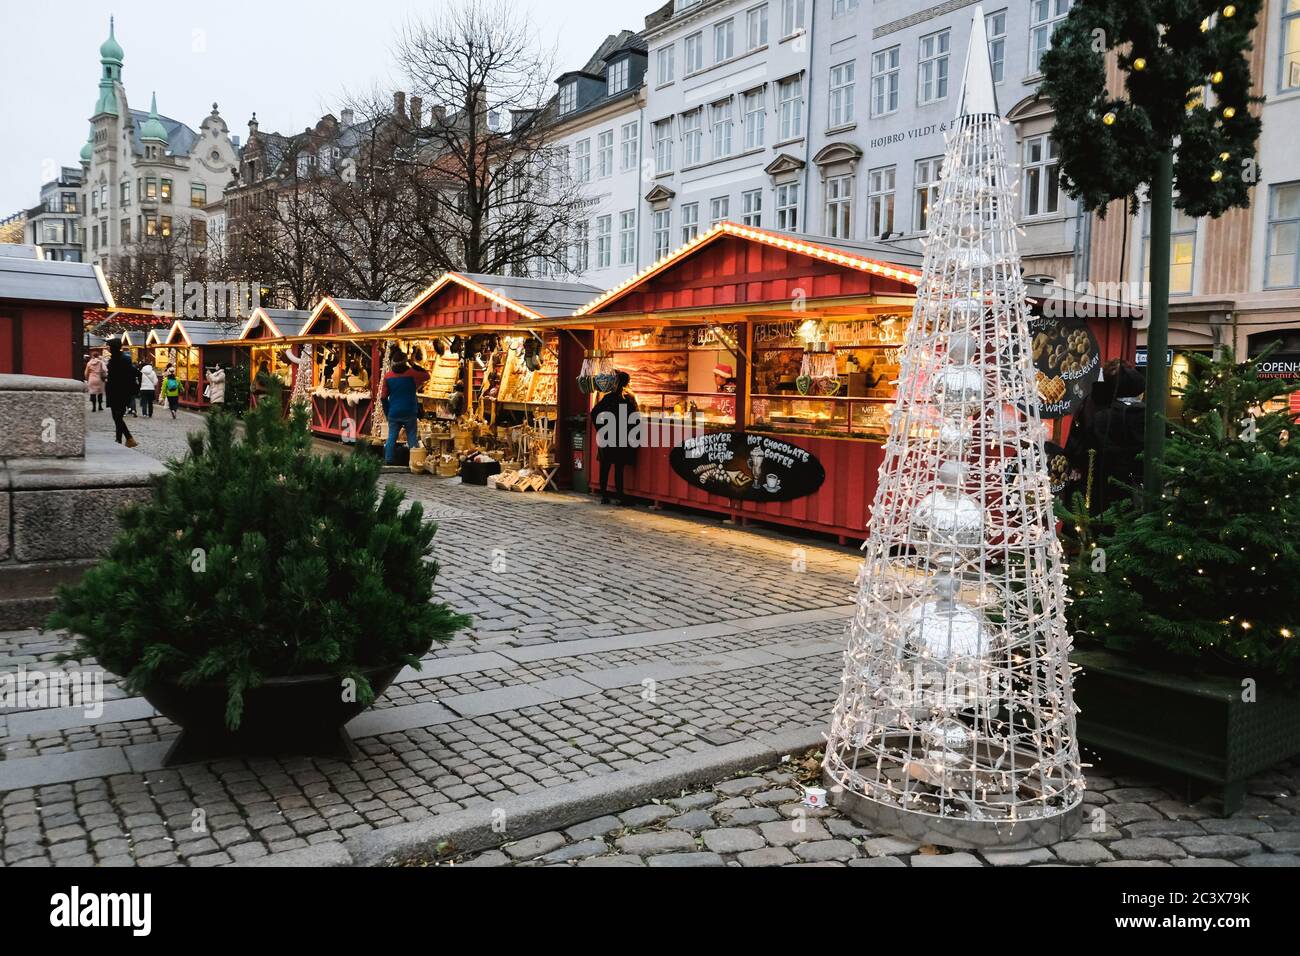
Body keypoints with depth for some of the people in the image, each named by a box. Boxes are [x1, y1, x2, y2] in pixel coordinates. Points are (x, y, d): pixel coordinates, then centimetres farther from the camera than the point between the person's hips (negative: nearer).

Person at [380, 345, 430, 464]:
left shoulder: (387, 377, -2)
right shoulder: (412, 373, -7)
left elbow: (383, 398, 1)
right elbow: (427, 375, 11)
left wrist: (387, 413, 10)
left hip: (393, 413, 1)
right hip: (409, 413, -1)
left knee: (391, 437, 8)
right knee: (412, 437, 5)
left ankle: (388, 462, 7)